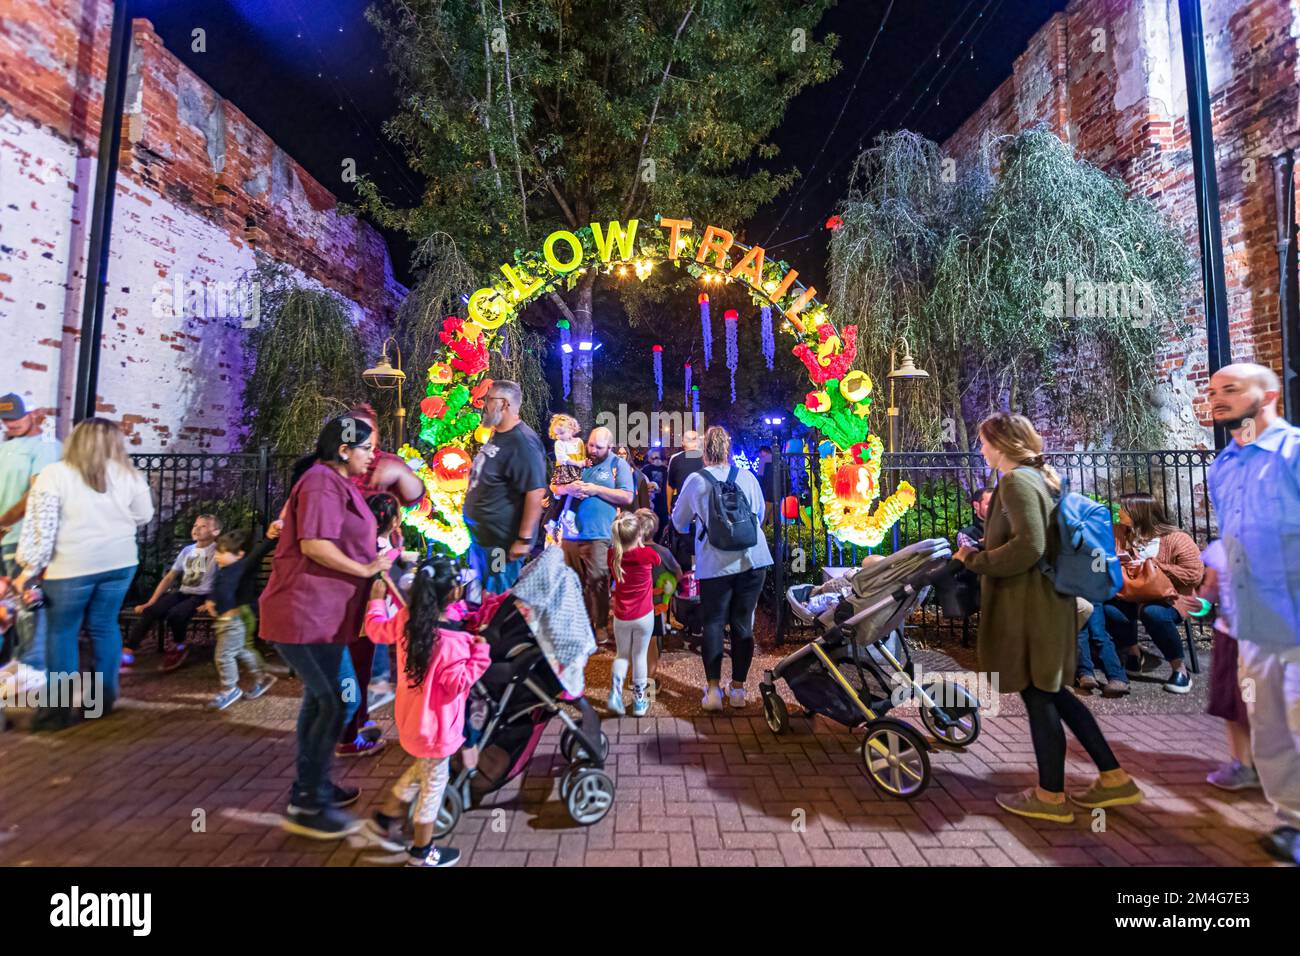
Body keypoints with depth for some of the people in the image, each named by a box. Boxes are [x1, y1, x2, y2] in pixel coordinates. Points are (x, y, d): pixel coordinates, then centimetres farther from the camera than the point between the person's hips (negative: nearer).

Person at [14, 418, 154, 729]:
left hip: (71, 566, -3)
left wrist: (30, 569, -3)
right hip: (119, 563, 3)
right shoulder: (129, 476, -1)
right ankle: (104, 699, 21)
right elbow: (144, 517, 11)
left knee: (61, 632, 10)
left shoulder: (54, 474, -9)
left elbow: (40, 527, -10)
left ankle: (60, 708, 16)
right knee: (105, 627, 13)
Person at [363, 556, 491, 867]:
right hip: (435, 723, -8)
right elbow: (458, 684, -25)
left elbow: (377, 630, 11)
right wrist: (480, 655, -21)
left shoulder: (406, 619, -9)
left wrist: (376, 600, 25)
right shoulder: (451, 641, -32)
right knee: (434, 780, 12)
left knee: (423, 769, 30)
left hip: (411, 715, 8)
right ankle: (421, 852, 29)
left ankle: (385, 818, 39)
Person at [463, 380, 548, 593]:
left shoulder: (522, 442, -22)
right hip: (481, 533, 10)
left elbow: (536, 492, -27)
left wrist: (524, 539, -26)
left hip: (501, 539, -9)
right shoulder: (497, 435, 10)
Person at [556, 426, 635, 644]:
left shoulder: (618, 464, 1)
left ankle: (600, 624, 14)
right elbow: (554, 488, 14)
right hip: (571, 532, 5)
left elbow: (627, 497, -9)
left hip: (598, 535, -4)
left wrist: (596, 489, -14)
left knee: (597, 582, 0)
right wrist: (568, 488, -9)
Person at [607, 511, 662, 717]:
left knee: (622, 654, 20)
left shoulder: (613, 556, -9)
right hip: (644, 616, -2)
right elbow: (658, 561, 6)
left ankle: (615, 693, 4)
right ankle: (639, 701, 21)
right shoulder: (647, 554, -16)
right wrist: (641, 544, 12)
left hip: (621, 617, 2)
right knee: (640, 656, 11)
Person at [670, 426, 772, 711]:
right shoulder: (747, 476, 5)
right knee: (743, 623, 10)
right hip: (752, 559, 2)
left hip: (715, 563, -2)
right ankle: (738, 689, 18)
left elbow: (678, 522, 13)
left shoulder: (695, 481, -1)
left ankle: (713, 690, 10)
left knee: (713, 623, 9)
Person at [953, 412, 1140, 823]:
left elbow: (1028, 547, -26)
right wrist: (983, 549, 15)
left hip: (1028, 606, -9)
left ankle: (1051, 796, 20)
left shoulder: (1016, 482, -17)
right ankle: (1114, 778, 29)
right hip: (1047, 600, 9)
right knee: (1052, 693, 20)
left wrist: (974, 559, -15)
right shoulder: (1040, 476, 12)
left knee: (1038, 697, 4)